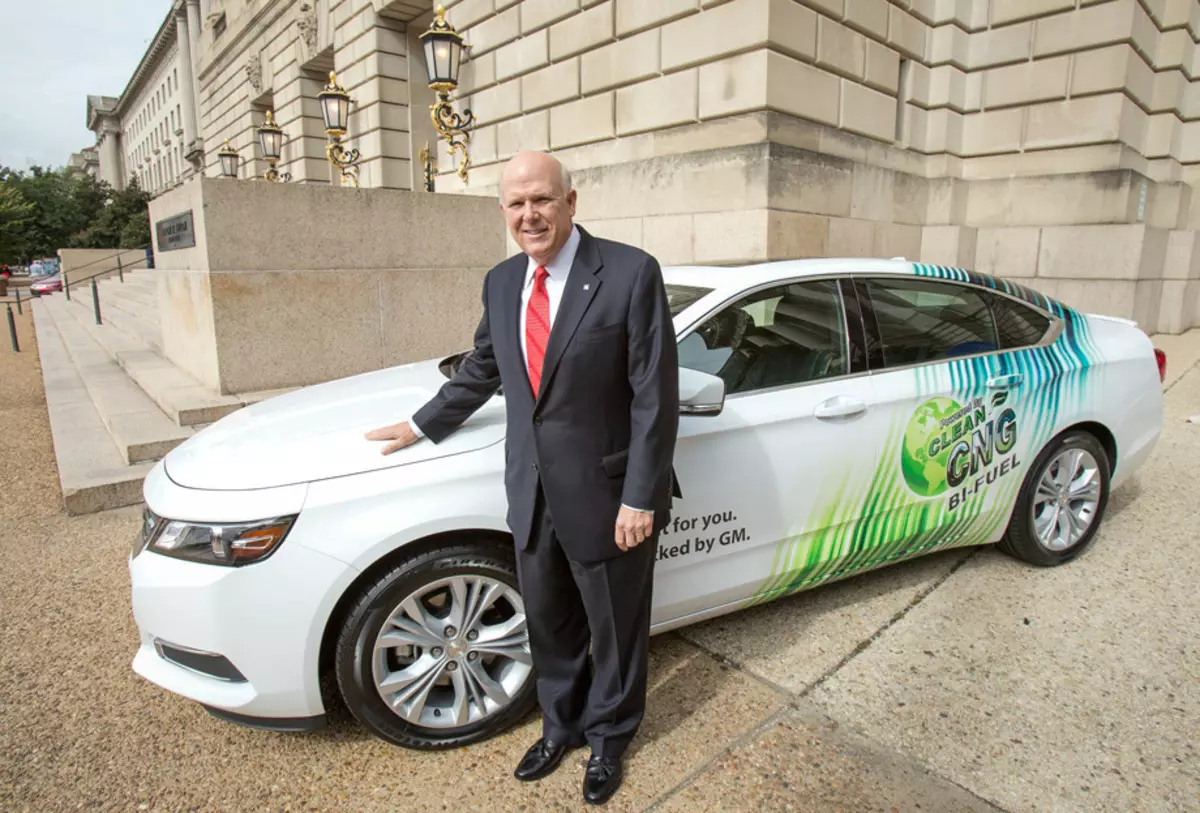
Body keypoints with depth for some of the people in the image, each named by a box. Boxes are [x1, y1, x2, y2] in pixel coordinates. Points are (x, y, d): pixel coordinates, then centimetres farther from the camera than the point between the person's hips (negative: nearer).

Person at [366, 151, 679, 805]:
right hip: (532, 492, 5)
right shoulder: (501, 282, 4)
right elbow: (481, 370, 18)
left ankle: (609, 735, 45)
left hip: (605, 492, -5)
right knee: (548, 622, 23)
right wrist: (422, 425, 24)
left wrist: (640, 498, -16)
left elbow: (655, 396, -16)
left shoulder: (630, 273, -15)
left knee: (615, 625, 17)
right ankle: (562, 724, 50)